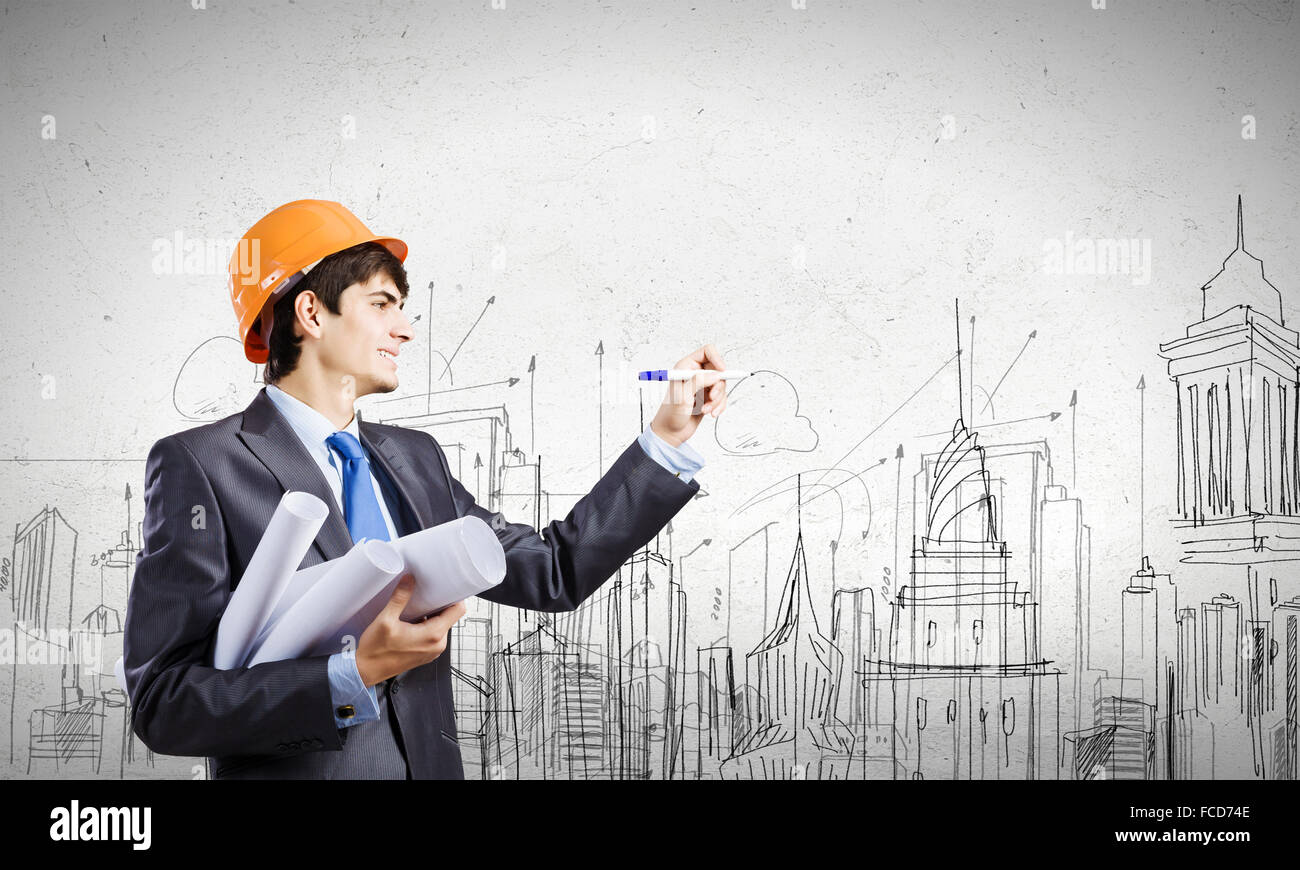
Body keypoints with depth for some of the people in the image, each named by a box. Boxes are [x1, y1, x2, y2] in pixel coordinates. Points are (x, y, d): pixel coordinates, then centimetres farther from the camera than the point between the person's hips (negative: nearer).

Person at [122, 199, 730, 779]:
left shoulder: (416, 458, 9)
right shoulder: (199, 466, -11)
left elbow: (553, 572, 10)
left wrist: (668, 437, 8)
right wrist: (355, 675, -26)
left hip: (432, 763, 6)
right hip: (300, 769, -6)